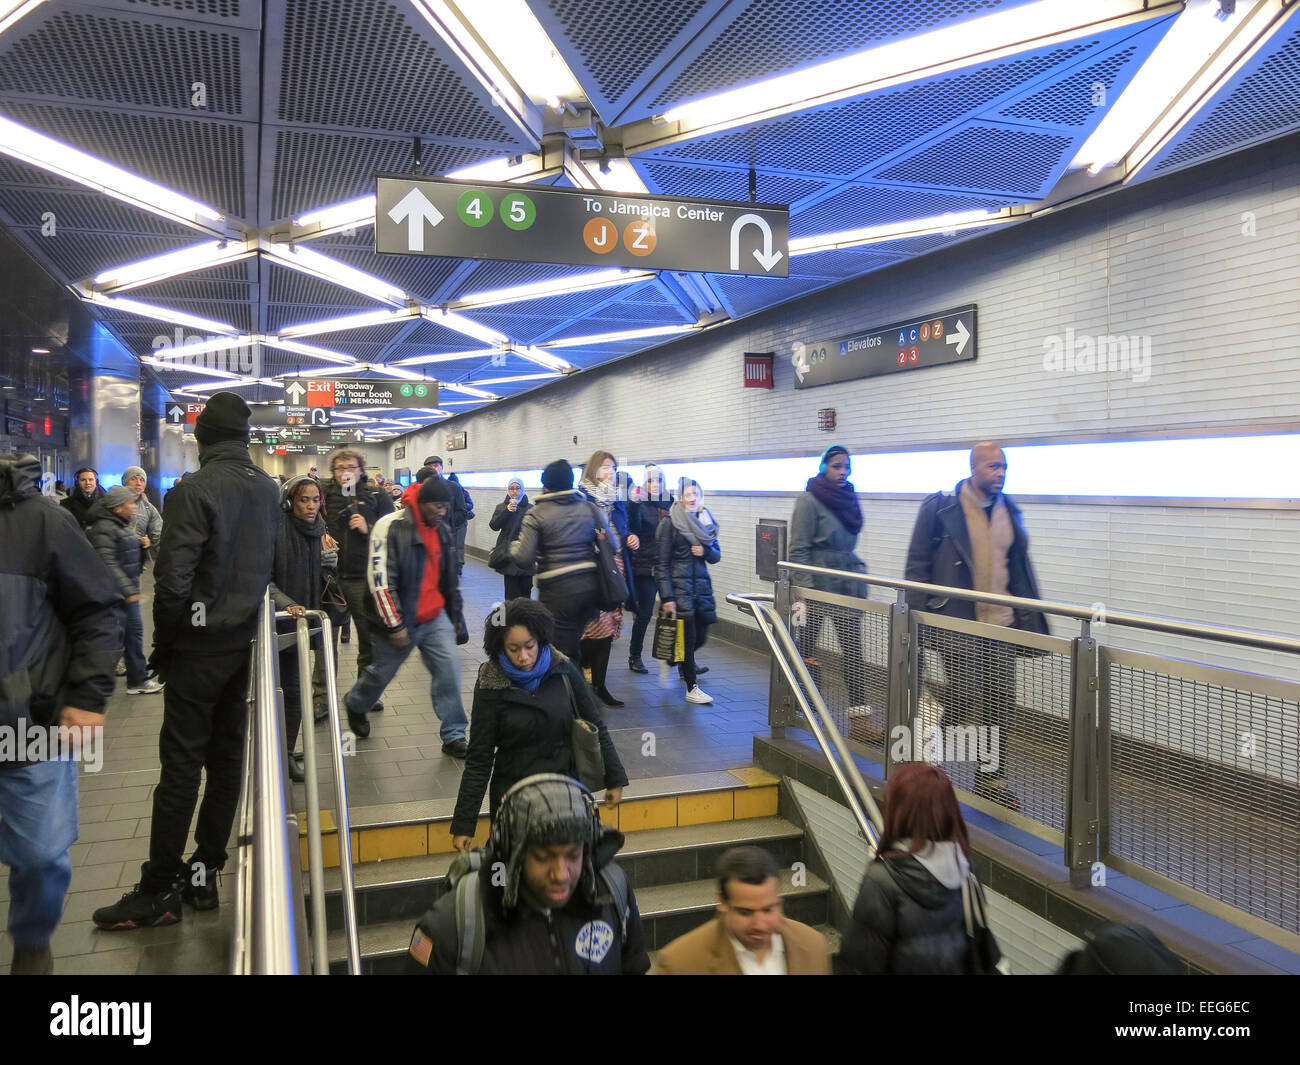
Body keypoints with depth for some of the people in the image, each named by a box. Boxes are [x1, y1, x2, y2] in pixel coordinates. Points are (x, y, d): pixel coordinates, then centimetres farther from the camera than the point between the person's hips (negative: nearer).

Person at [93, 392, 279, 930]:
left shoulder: (197, 487, -16)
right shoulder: (268, 488, 5)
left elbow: (173, 578, -18)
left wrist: (163, 643, -7)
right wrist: (248, 616, 13)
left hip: (200, 643, -6)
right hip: (247, 641, 6)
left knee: (181, 763, 0)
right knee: (227, 757, 11)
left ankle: (159, 890, 7)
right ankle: (204, 874, 19)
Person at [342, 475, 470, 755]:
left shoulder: (442, 530, 6)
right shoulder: (391, 527, -18)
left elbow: (451, 577, 17)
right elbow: (381, 580, -21)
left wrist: (455, 616, 19)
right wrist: (394, 625, -20)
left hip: (435, 619, 5)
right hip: (400, 620, -5)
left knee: (449, 669, -6)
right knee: (382, 671, 13)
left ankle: (454, 736, 4)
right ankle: (355, 705, 45)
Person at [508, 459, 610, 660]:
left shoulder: (536, 515, -7)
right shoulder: (589, 508, 5)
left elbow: (524, 558, -14)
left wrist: (513, 547, 8)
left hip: (557, 589, -4)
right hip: (591, 584, 4)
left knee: (563, 652, 5)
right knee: (587, 646, 18)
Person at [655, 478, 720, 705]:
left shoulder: (706, 521, 12)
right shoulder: (670, 523, -6)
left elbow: (716, 555, 18)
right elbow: (661, 563, -8)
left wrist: (705, 551, -7)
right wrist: (667, 597, -14)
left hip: (701, 586, 6)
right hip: (679, 587, -6)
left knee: (701, 637, 8)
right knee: (689, 637, -3)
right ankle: (691, 688, 10)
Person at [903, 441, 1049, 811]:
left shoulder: (1009, 510, 11)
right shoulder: (940, 507, -5)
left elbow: (1020, 567, 17)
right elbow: (917, 563, -3)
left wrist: (1030, 619, 13)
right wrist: (918, 615, -8)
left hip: (1002, 625, 5)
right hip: (959, 624, -5)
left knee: (1001, 703, 7)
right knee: (963, 699, -5)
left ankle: (991, 778, 21)